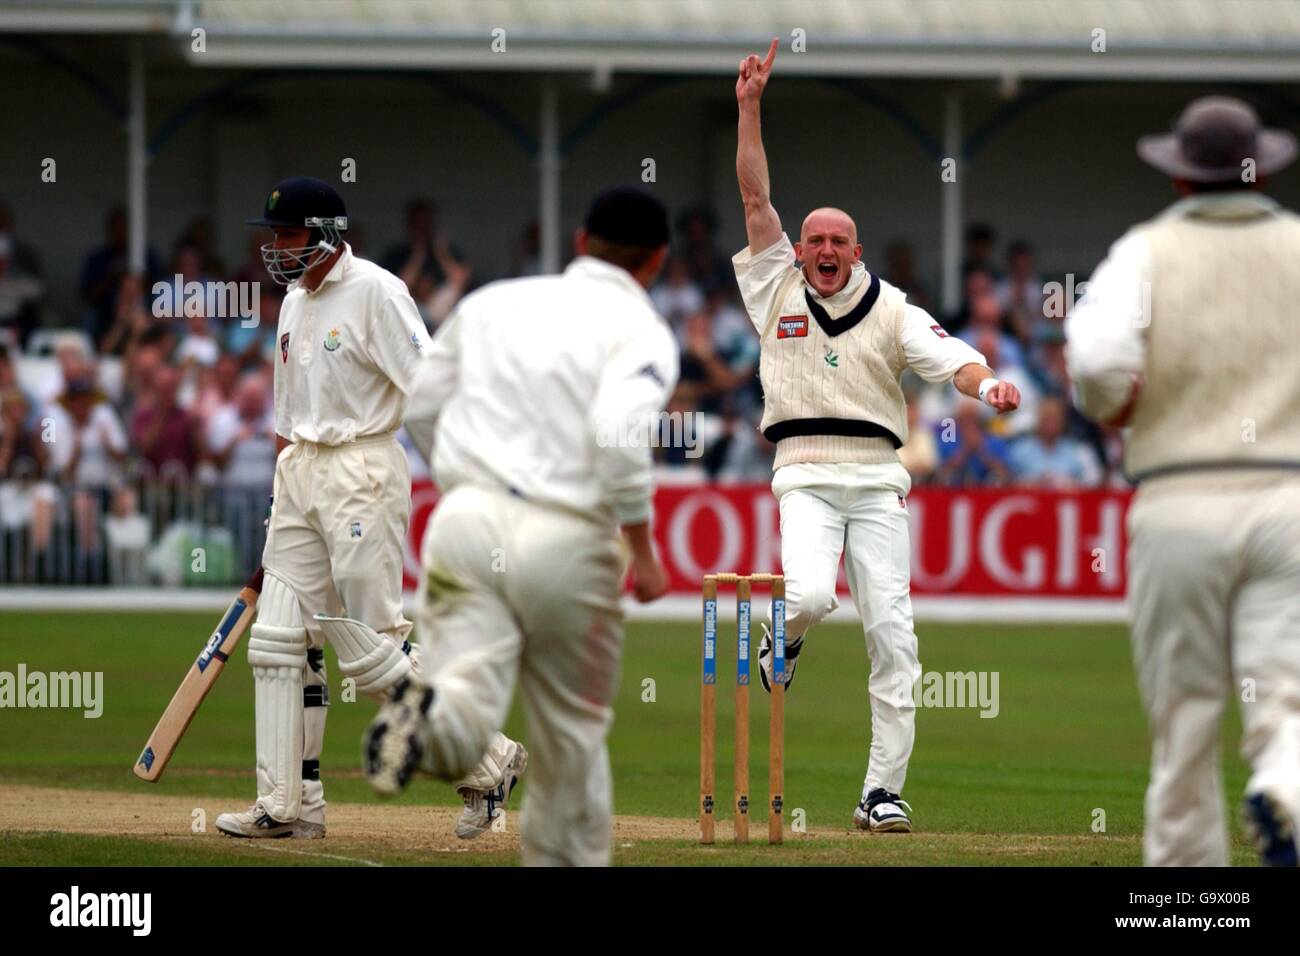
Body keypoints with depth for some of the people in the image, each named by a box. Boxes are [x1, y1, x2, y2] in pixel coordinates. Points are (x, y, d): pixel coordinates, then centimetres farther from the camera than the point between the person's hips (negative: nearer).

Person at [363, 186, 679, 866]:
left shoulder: (492, 302, 15)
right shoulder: (640, 329, 0)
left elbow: (420, 407, 18)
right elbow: (619, 434, -17)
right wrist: (642, 552, -9)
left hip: (466, 517, 3)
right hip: (568, 538, -3)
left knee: (466, 719, -10)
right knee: (573, 733, 16)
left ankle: (426, 713, -44)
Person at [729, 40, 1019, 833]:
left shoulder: (891, 310, 8)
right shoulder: (777, 290, 10)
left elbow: (950, 358, -7)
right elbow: (755, 197, 5)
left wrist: (985, 382, -30)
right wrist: (750, 107, -2)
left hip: (878, 480, 1)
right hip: (806, 476, -1)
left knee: (892, 630, -6)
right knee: (811, 594, -26)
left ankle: (883, 791, -3)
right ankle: (783, 638, 14)